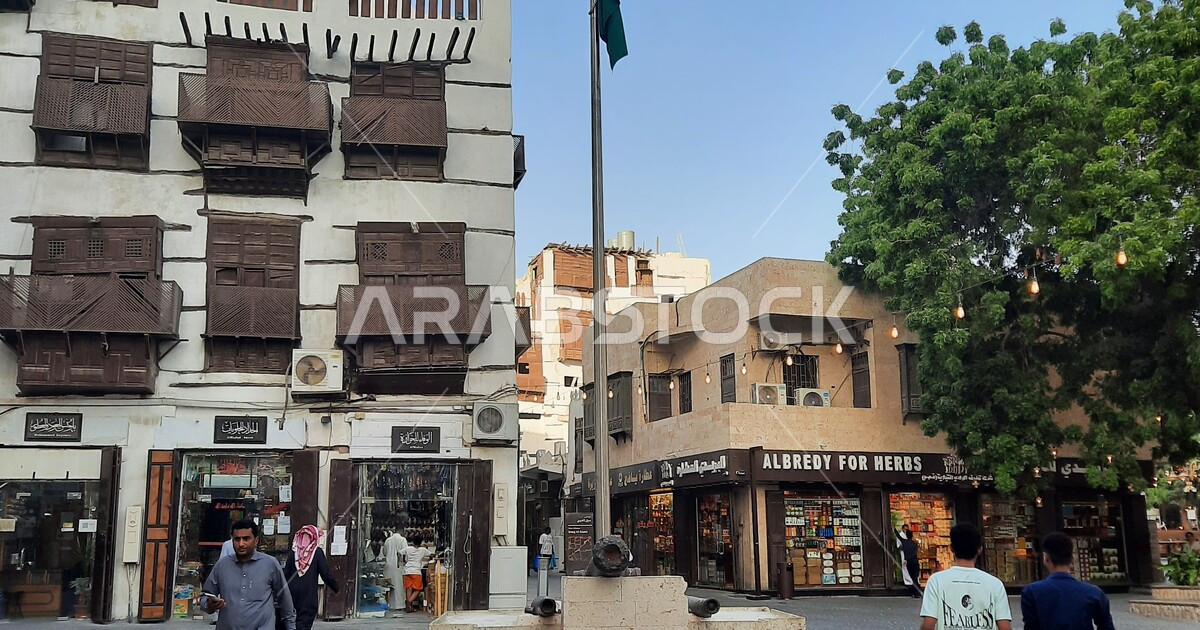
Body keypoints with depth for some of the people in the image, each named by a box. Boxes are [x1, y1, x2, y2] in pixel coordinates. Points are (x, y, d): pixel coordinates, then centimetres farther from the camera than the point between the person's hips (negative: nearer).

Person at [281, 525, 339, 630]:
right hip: (309, 594, -3)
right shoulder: (318, 552, -5)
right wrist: (336, 587, 5)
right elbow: (326, 573, -7)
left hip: (292, 591, 4)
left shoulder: (293, 552, 3)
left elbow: (286, 574, 4)